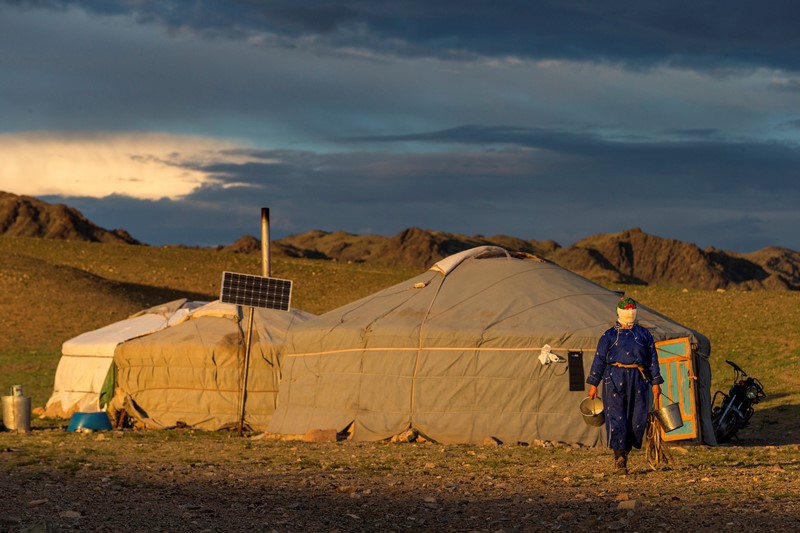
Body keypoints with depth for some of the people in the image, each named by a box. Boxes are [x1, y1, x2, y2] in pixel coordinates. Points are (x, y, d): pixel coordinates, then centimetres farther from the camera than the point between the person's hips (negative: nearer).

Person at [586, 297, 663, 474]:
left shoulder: (643, 334, 16)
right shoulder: (609, 335, 9)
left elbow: (652, 358, 16)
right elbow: (599, 359, 8)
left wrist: (655, 382, 9)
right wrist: (593, 384, 3)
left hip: (638, 380, 3)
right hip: (615, 378, -3)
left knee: (638, 418, -1)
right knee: (616, 418, -9)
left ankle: (625, 453, 14)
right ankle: (619, 460, -8)